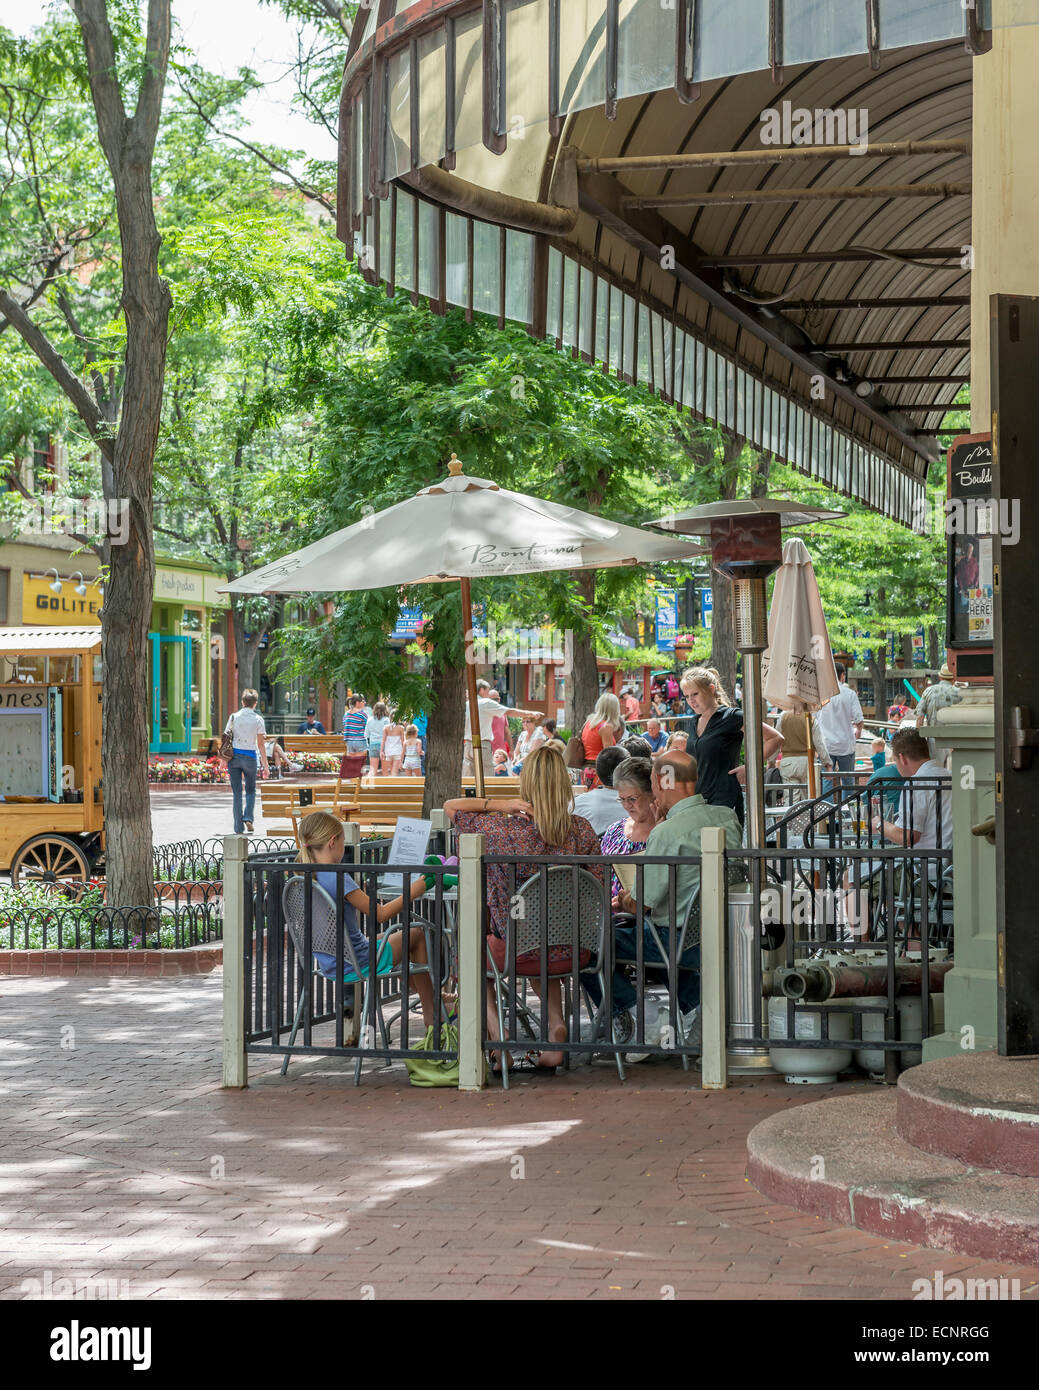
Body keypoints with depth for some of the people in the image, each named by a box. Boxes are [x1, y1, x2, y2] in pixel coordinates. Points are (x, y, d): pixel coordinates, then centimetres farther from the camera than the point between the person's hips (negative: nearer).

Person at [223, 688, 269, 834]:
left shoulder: (234, 717, 3)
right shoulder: (258, 719, -1)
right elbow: (261, 744, -2)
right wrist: (265, 765, 2)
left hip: (234, 755, 1)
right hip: (250, 756, -1)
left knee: (236, 792, 5)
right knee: (251, 790, 16)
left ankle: (239, 827, 3)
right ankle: (248, 818, -6)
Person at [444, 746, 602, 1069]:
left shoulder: (501, 830, -18)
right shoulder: (582, 830, -10)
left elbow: (451, 806, -3)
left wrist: (501, 804, -11)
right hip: (573, 952, 3)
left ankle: (495, 1028, 11)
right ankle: (556, 1023, 16)